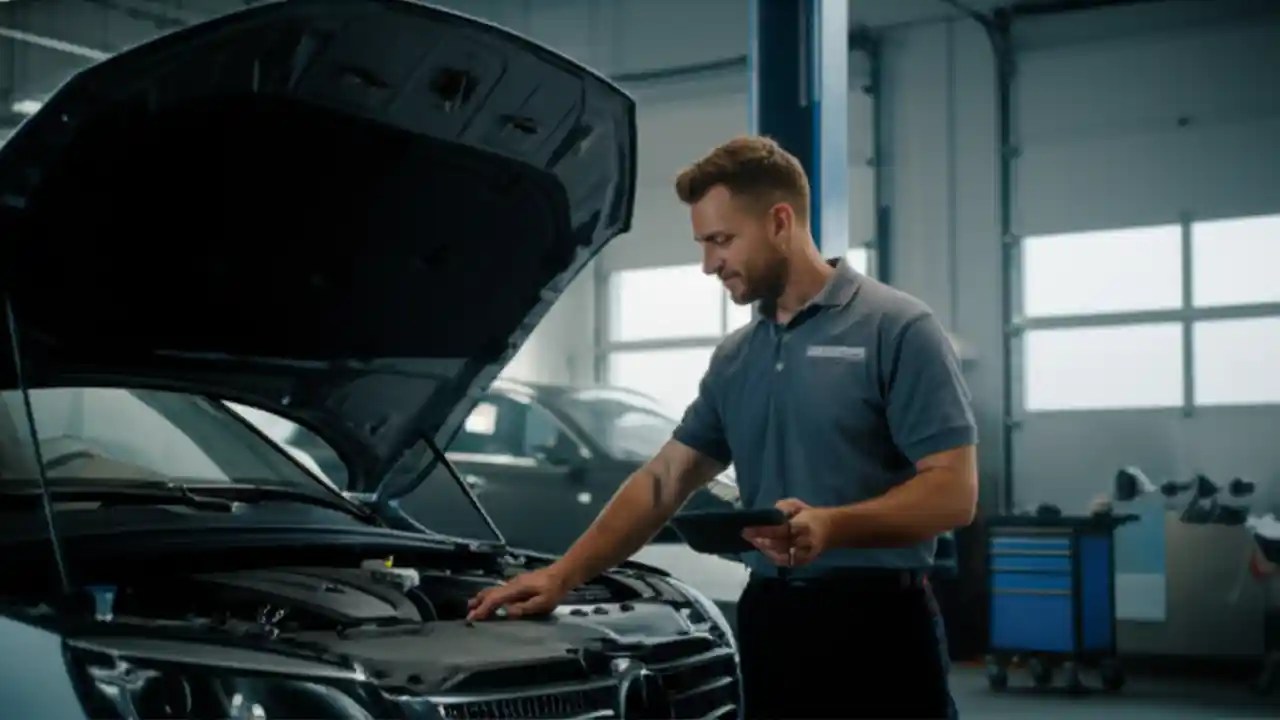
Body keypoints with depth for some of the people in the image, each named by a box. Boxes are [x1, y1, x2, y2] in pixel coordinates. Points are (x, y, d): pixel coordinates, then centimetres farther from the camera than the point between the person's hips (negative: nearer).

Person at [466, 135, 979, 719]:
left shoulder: (896, 329, -7)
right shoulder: (734, 357, 14)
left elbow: (953, 491, -12)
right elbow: (663, 480, 15)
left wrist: (831, 525, -27)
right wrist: (563, 576, 7)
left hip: (876, 629, -6)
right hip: (768, 626, 6)